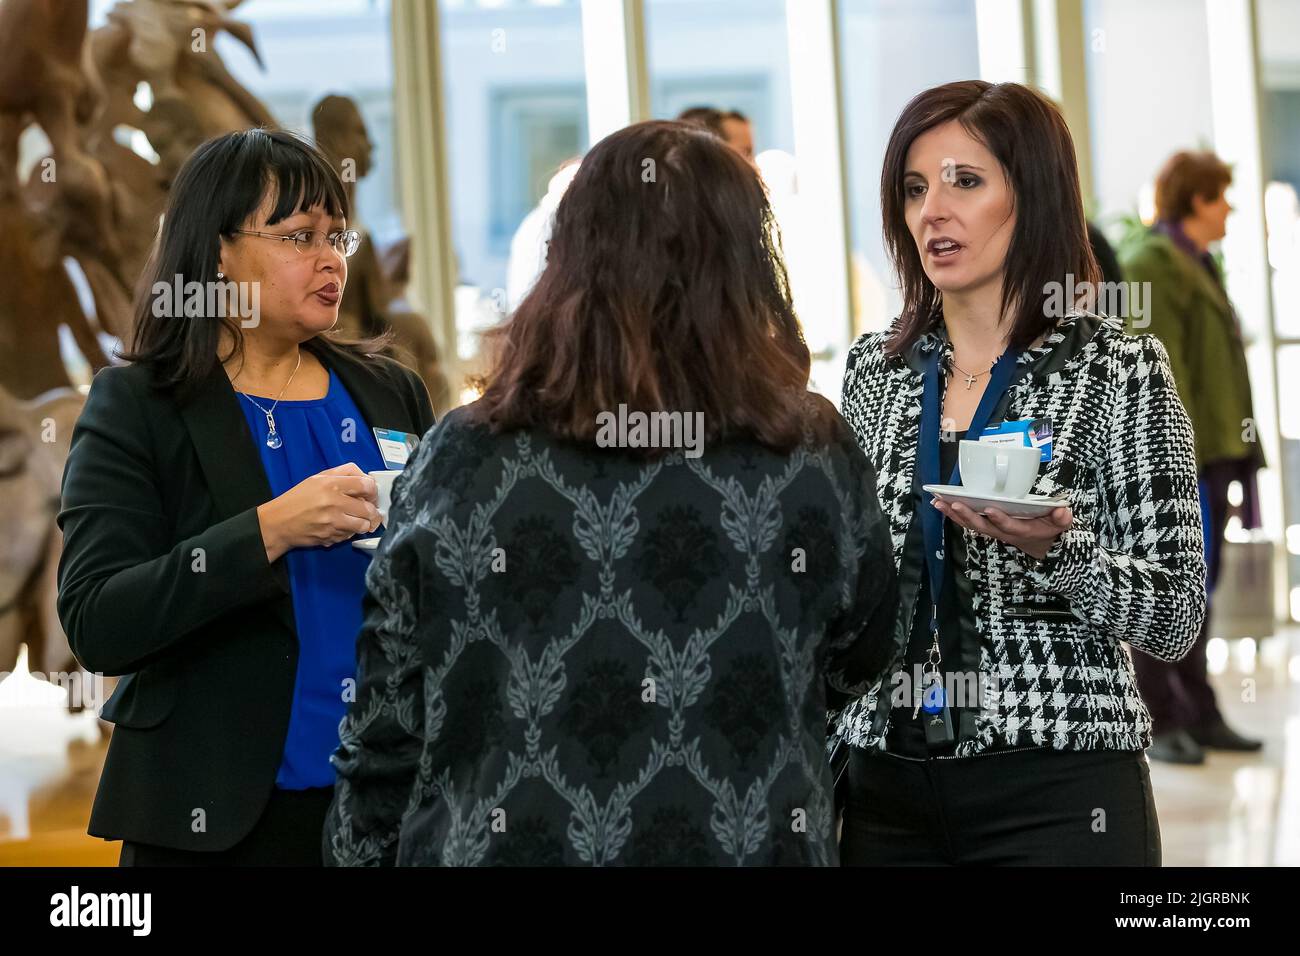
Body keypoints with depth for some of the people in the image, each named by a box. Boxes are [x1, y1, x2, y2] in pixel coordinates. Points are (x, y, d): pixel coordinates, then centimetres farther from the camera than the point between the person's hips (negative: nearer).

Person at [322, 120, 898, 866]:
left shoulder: (464, 458, -9)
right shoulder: (816, 459, -7)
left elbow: (385, 729, -6)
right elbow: (855, 668, 8)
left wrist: (360, 853, 6)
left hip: (497, 841, 0)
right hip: (749, 844, 1)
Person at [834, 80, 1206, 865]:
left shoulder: (1121, 369, -6)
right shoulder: (876, 368, 7)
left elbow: (1176, 621, -7)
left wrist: (1054, 549, -23)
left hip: (1057, 788, -4)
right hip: (888, 786, 4)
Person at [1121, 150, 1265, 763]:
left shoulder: (1196, 265, 20)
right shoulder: (1153, 265, -11)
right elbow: (1160, 369, -19)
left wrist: (1237, 449, 18)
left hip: (1213, 451, 10)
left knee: (1198, 586, 12)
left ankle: (1197, 713, 17)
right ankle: (1160, 723, -1)